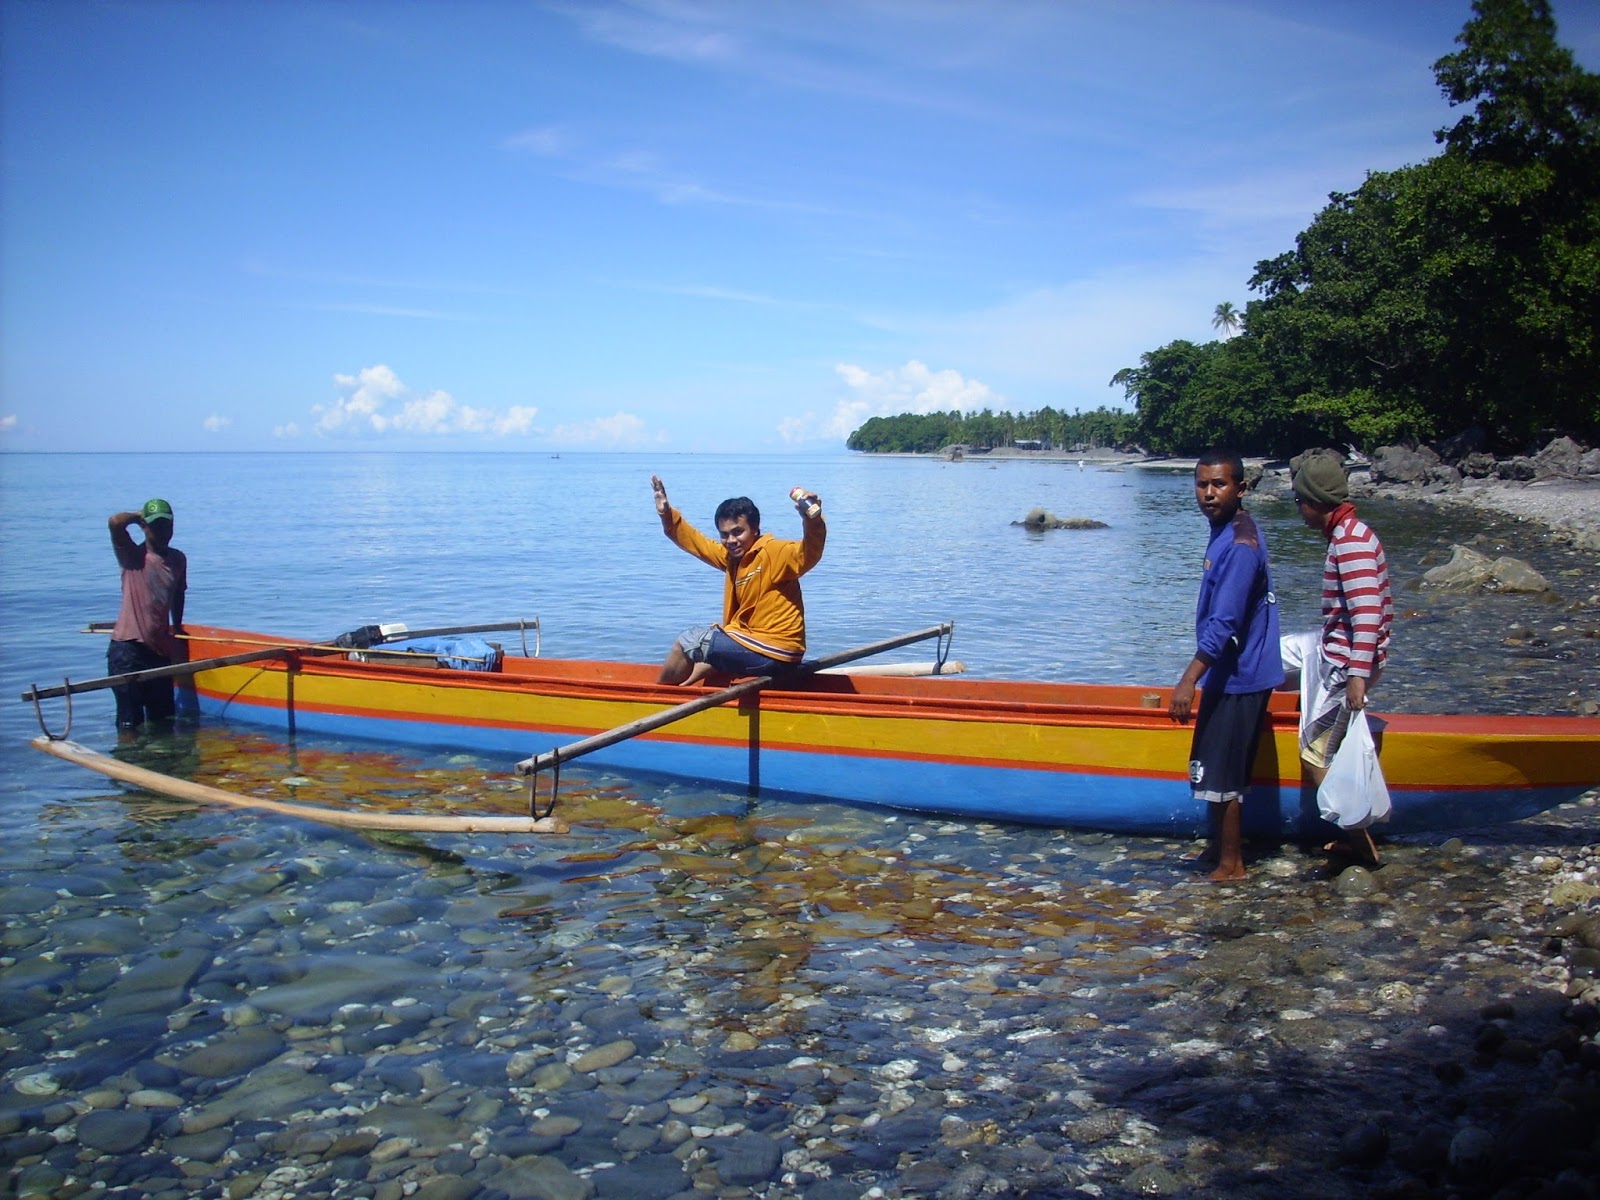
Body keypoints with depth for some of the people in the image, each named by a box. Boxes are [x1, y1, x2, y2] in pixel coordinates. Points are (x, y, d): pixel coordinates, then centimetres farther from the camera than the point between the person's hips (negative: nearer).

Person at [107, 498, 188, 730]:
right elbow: (115, 522, -22)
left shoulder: (178, 559, 10)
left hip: (161, 650, 6)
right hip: (128, 649, -5)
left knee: (162, 720, 11)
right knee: (130, 723, -5)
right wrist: (139, 516, -2)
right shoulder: (133, 556, -5)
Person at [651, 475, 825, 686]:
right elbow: (694, 541, 22)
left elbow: (809, 554, -33)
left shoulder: (775, 553, -15)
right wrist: (667, 514, 13)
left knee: (687, 643, 1)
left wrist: (813, 520, -51)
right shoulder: (731, 555, 10)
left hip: (772, 652, -10)